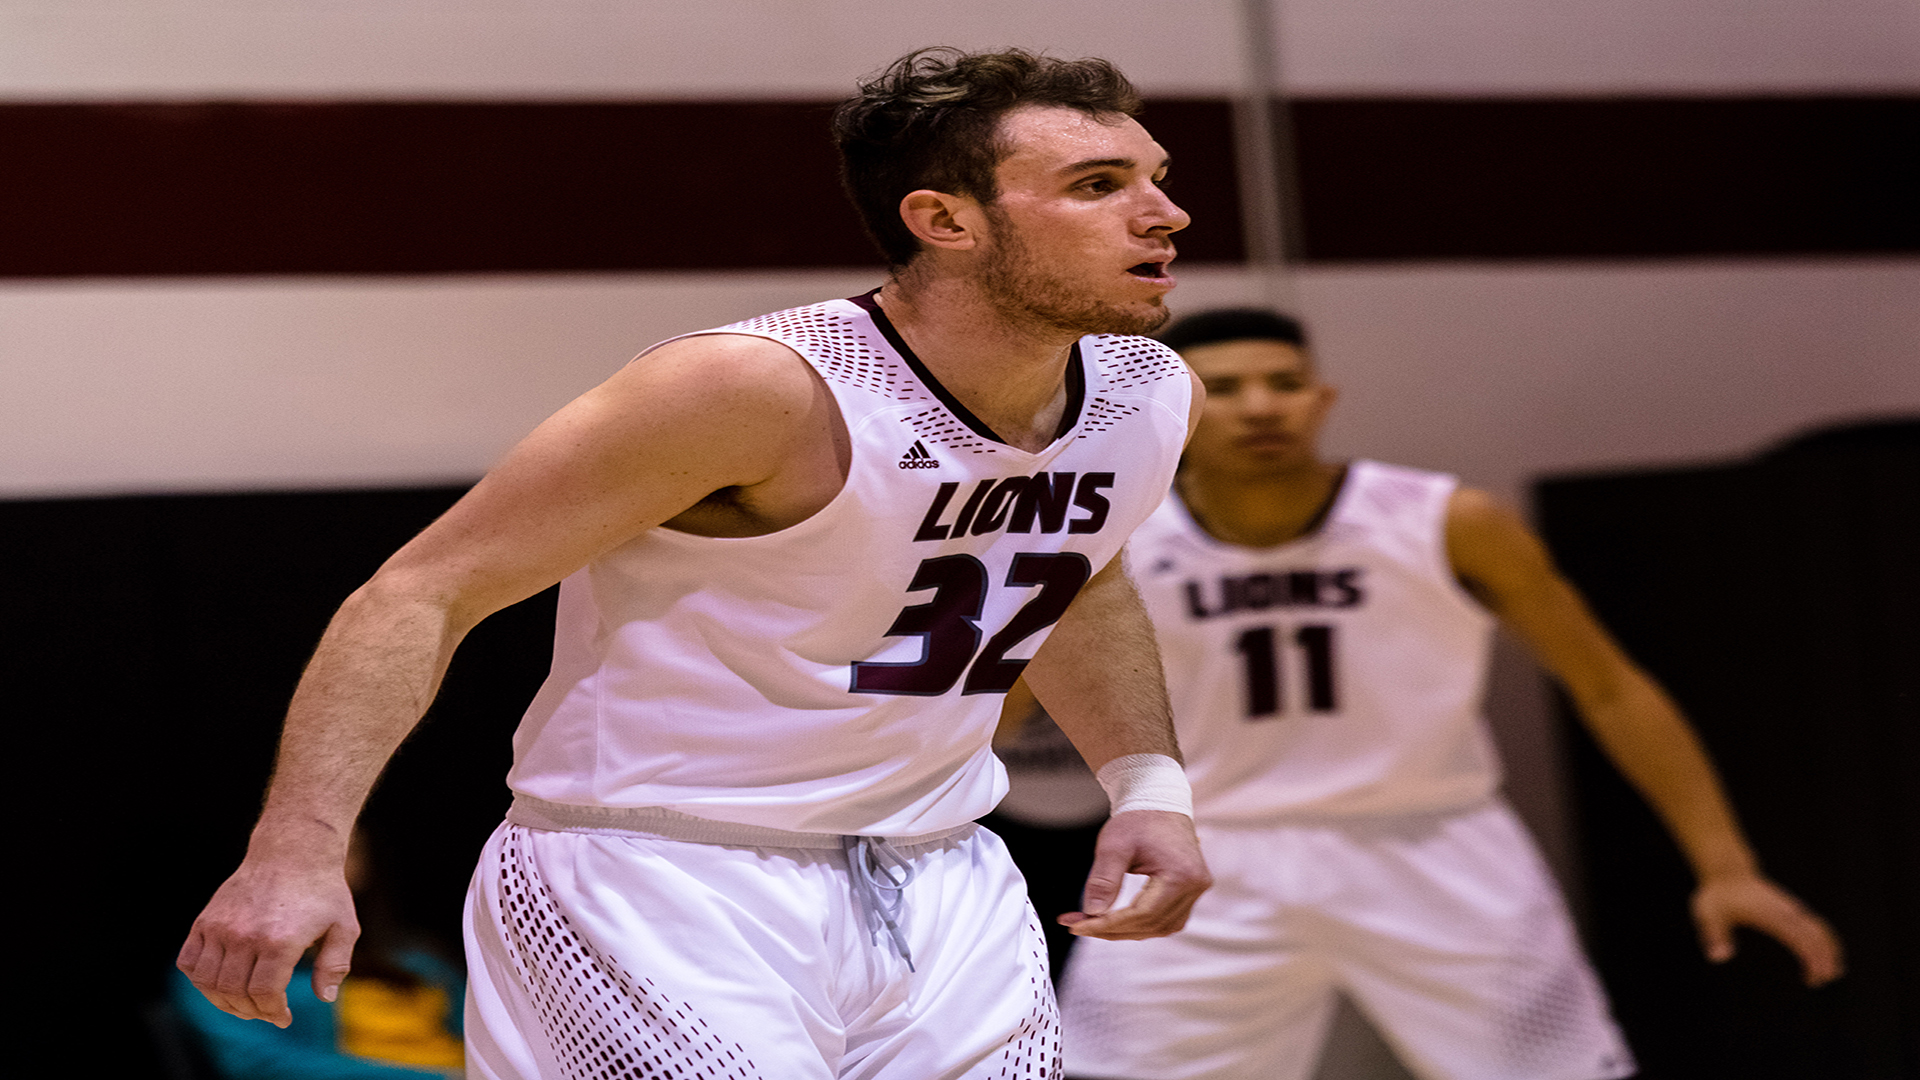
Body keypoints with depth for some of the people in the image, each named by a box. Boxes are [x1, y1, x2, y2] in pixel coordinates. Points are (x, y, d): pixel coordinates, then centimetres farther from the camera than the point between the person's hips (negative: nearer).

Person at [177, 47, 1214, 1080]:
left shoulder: (1149, 395, 0)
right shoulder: (760, 390, -23)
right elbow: (424, 590, -21)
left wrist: (1148, 779, 11)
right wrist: (297, 849, -30)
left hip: (938, 884, 7)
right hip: (660, 885, -7)